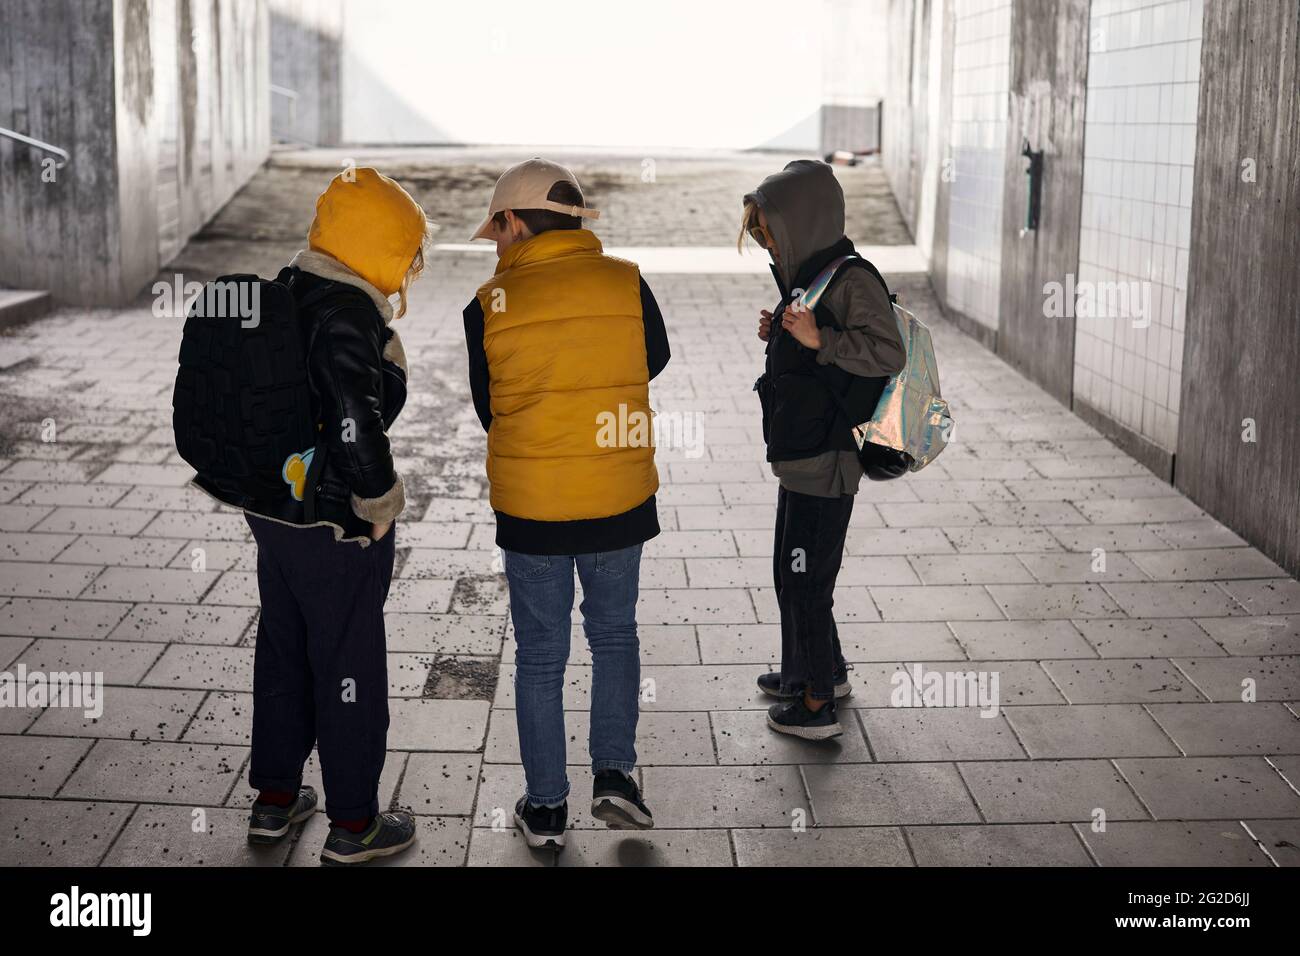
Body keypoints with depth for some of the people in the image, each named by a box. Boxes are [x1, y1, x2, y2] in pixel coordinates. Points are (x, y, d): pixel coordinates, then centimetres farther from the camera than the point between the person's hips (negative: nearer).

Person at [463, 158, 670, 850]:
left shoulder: (488, 306, -9)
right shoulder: (626, 283, -7)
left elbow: (487, 409, 3)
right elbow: (654, 360, 11)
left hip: (529, 506, -1)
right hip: (620, 502, 1)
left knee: (540, 654, 13)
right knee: (614, 635, 21)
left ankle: (545, 806, 20)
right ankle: (614, 773, 13)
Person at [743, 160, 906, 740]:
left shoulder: (851, 279, -17)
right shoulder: (809, 275, 12)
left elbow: (889, 353, -27)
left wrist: (818, 339, -32)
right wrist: (782, 335, 6)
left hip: (825, 463, -10)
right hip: (801, 457, 10)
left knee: (805, 580, -1)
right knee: (791, 572, 21)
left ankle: (817, 704, 11)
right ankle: (824, 670, 38)